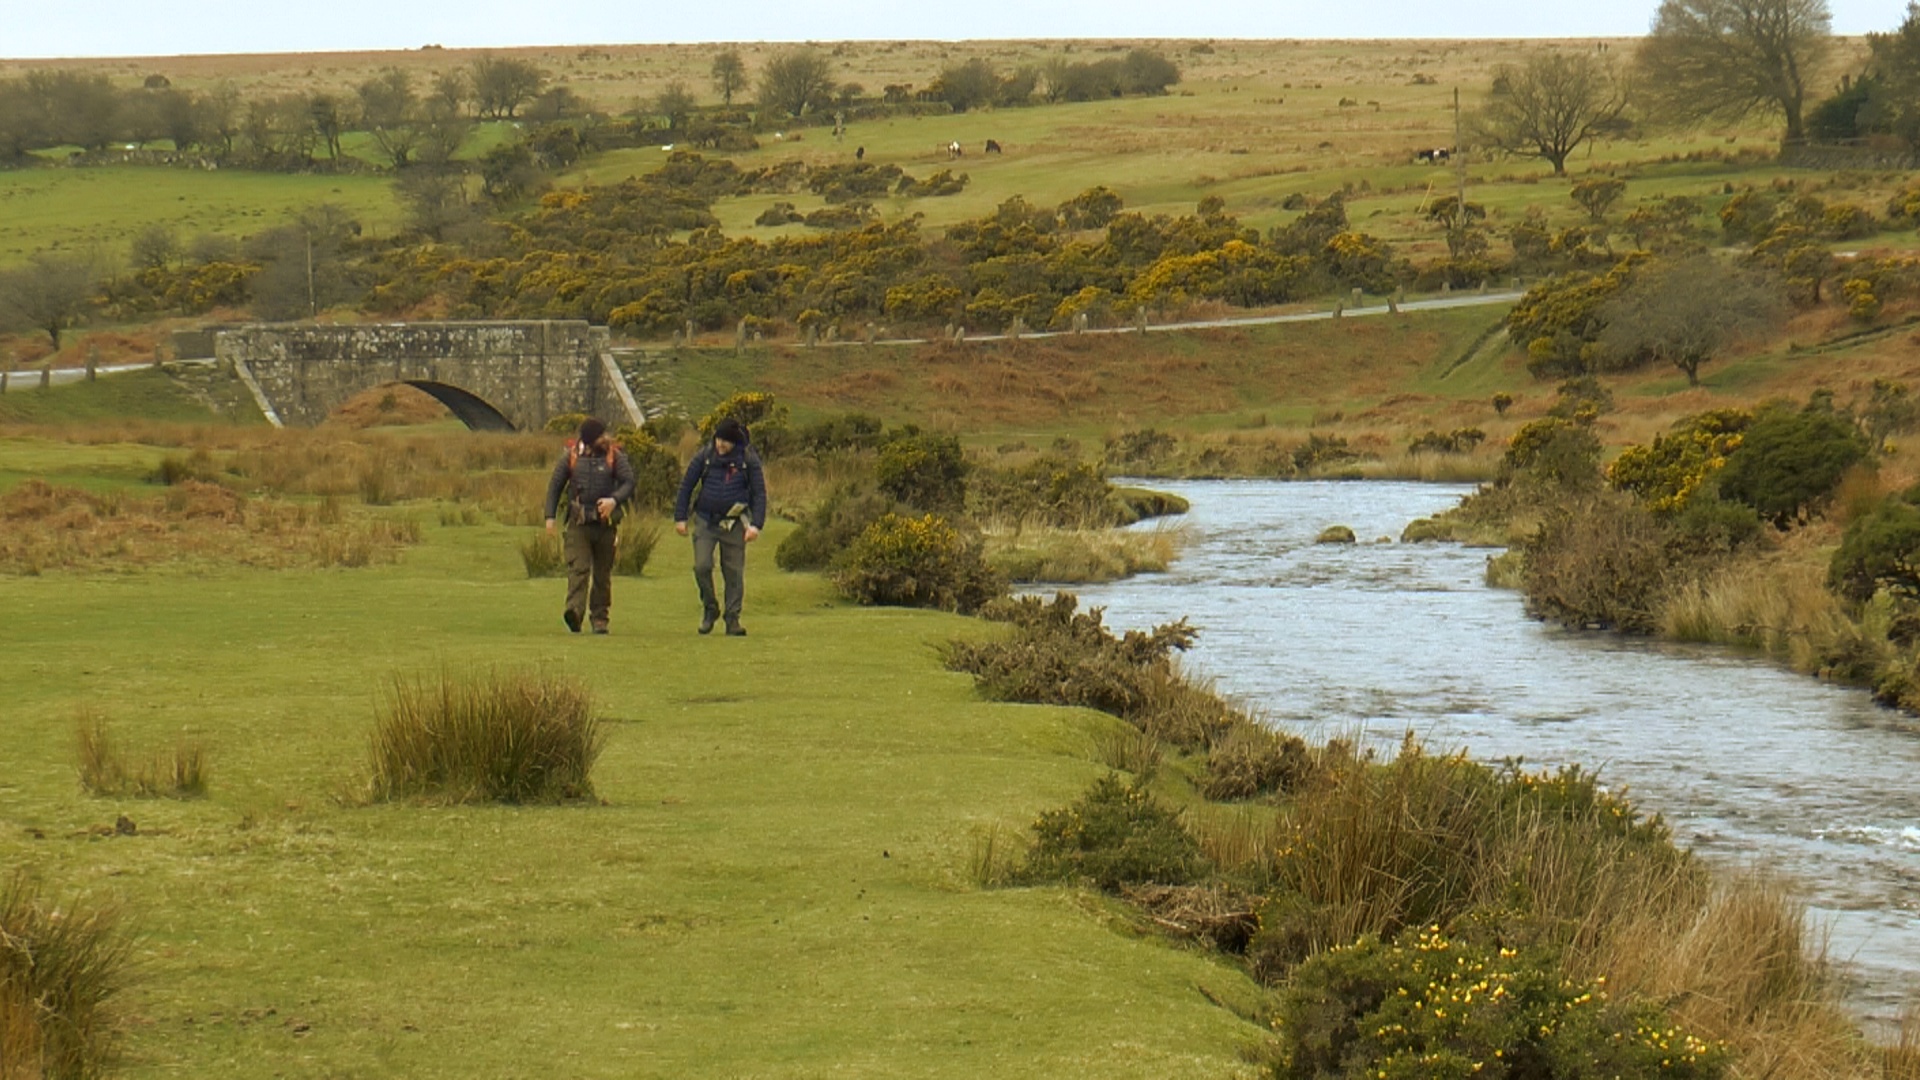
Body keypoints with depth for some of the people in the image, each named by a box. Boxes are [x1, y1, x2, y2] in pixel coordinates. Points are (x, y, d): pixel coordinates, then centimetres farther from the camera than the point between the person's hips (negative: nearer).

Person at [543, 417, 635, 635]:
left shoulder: (615, 455, 2)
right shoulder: (571, 455, 3)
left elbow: (629, 482, -3)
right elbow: (555, 485, 9)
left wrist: (614, 499, -22)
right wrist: (550, 516, 3)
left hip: (605, 521, 1)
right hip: (578, 522, -1)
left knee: (603, 573, 6)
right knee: (578, 568, -16)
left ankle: (600, 618, 14)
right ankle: (574, 611, -29)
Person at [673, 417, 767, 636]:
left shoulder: (749, 460, -2)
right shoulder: (704, 456, -1)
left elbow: (759, 493, -1)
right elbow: (686, 486, 7)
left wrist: (756, 525, -11)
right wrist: (680, 517, 3)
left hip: (734, 523, 0)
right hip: (705, 521, 0)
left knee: (734, 572, 2)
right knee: (702, 566, -11)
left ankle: (733, 618, 10)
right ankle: (709, 608, 11)